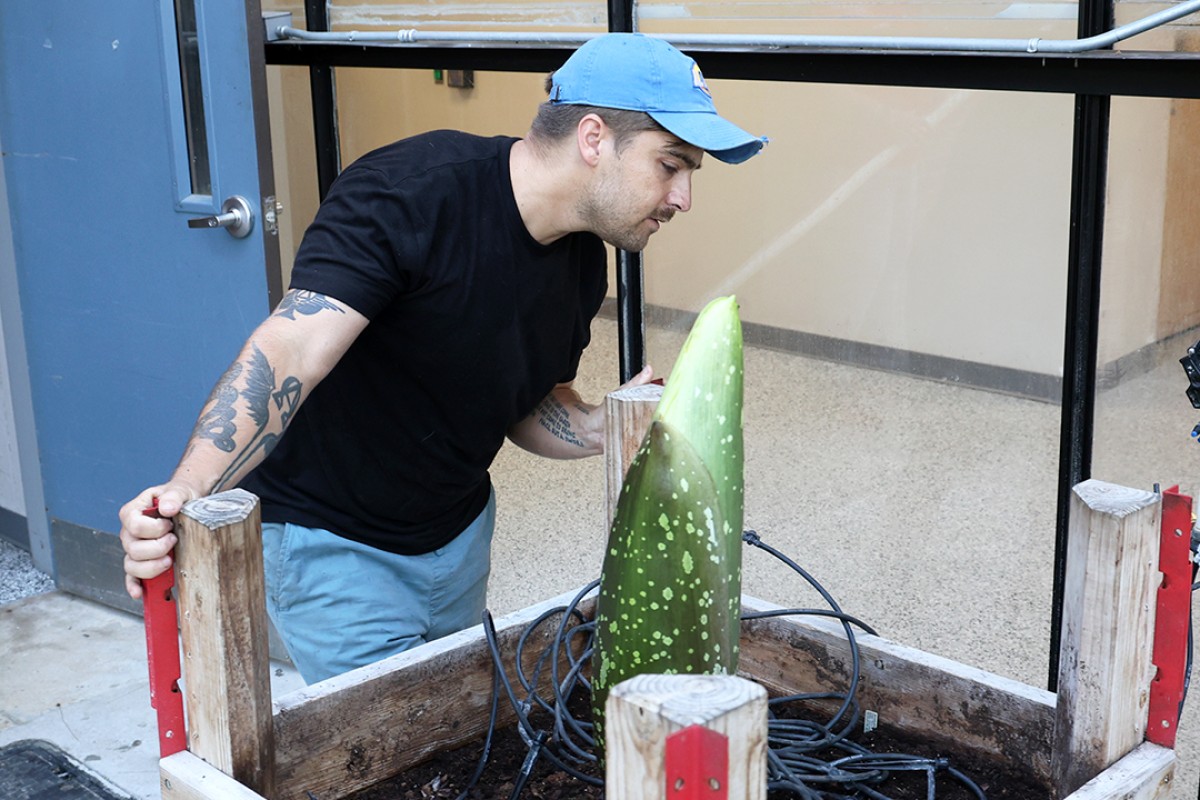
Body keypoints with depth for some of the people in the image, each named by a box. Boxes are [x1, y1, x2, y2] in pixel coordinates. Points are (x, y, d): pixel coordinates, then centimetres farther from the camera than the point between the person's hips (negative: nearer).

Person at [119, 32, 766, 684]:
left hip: (458, 532, 8)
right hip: (336, 546, -7)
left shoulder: (584, 259, -3)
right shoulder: (409, 193, -27)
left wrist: (603, 429, -13)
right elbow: (288, 352, -37)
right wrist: (187, 492, -51)